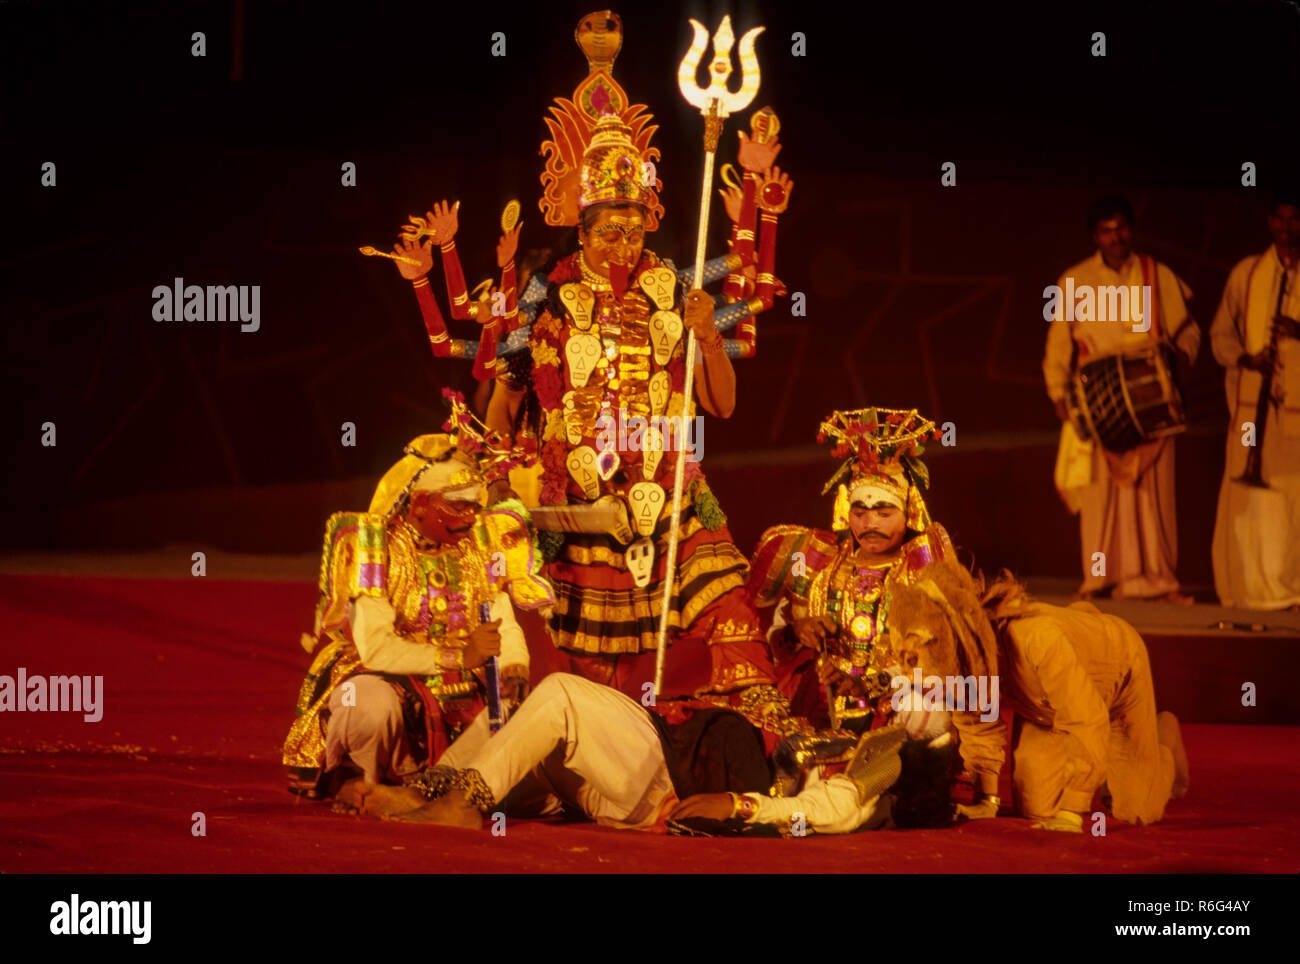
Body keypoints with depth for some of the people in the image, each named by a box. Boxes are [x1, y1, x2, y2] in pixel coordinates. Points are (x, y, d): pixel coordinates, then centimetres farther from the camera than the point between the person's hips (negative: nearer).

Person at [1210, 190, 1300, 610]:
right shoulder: (1246, 273, 13)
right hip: (1254, 400, 1)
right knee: (1251, 492, -4)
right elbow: (1221, 332, 14)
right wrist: (1245, 358, -6)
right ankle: (1255, 587, 0)